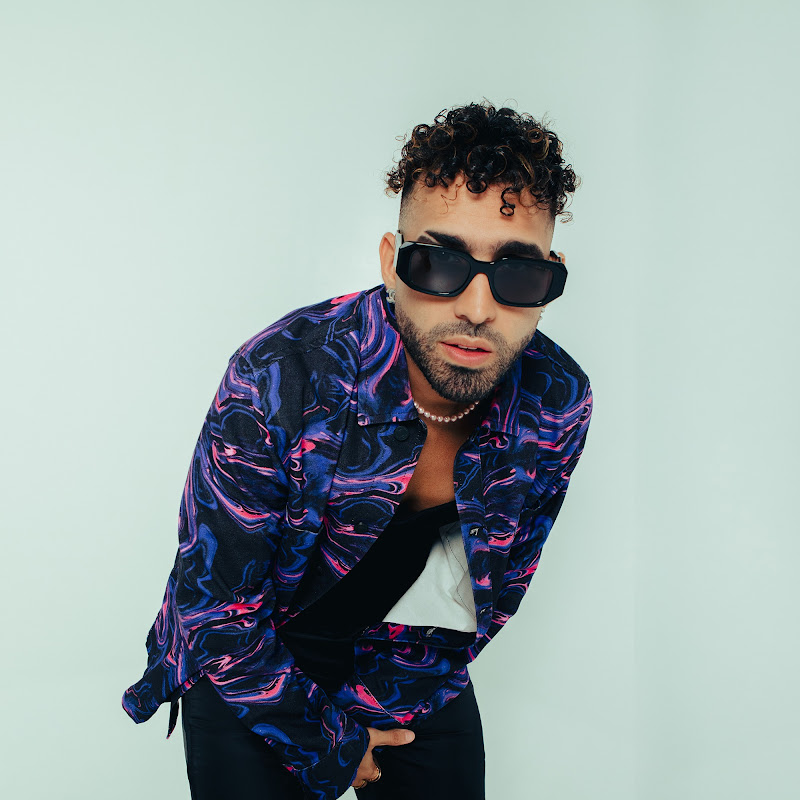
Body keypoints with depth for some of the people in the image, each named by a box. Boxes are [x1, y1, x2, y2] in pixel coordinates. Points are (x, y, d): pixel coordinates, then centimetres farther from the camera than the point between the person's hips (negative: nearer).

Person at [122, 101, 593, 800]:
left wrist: (369, 715, -6)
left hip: (404, 647, 3)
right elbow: (215, 611, -22)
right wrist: (327, 743, -13)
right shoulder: (279, 381, -31)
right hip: (247, 651, -3)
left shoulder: (559, 402, -19)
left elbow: (499, 585, -4)